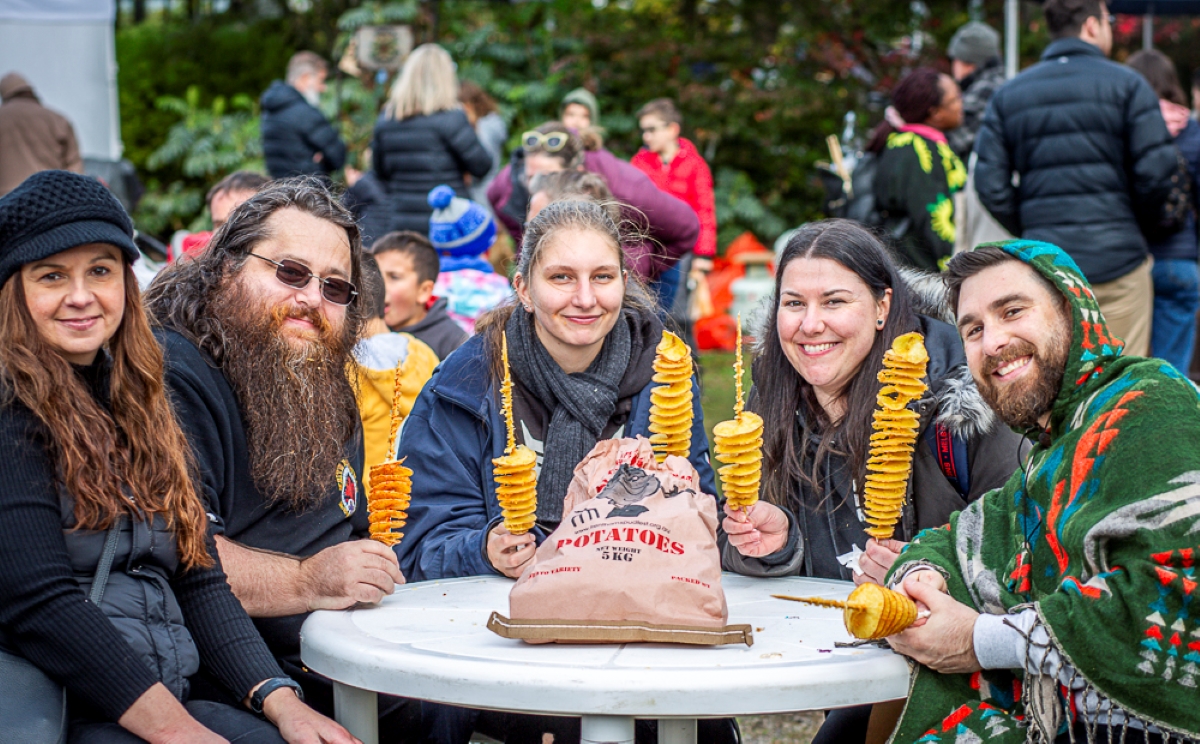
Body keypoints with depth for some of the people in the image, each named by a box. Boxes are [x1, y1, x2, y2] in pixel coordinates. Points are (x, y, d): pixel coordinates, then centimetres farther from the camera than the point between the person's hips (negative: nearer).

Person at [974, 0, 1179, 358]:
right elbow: (1156, 171, -7)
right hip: (1116, 259, -3)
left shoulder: (1008, 94, 9)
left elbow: (991, 184, 2)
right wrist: (1137, 221, 11)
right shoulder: (1126, 84, -1)